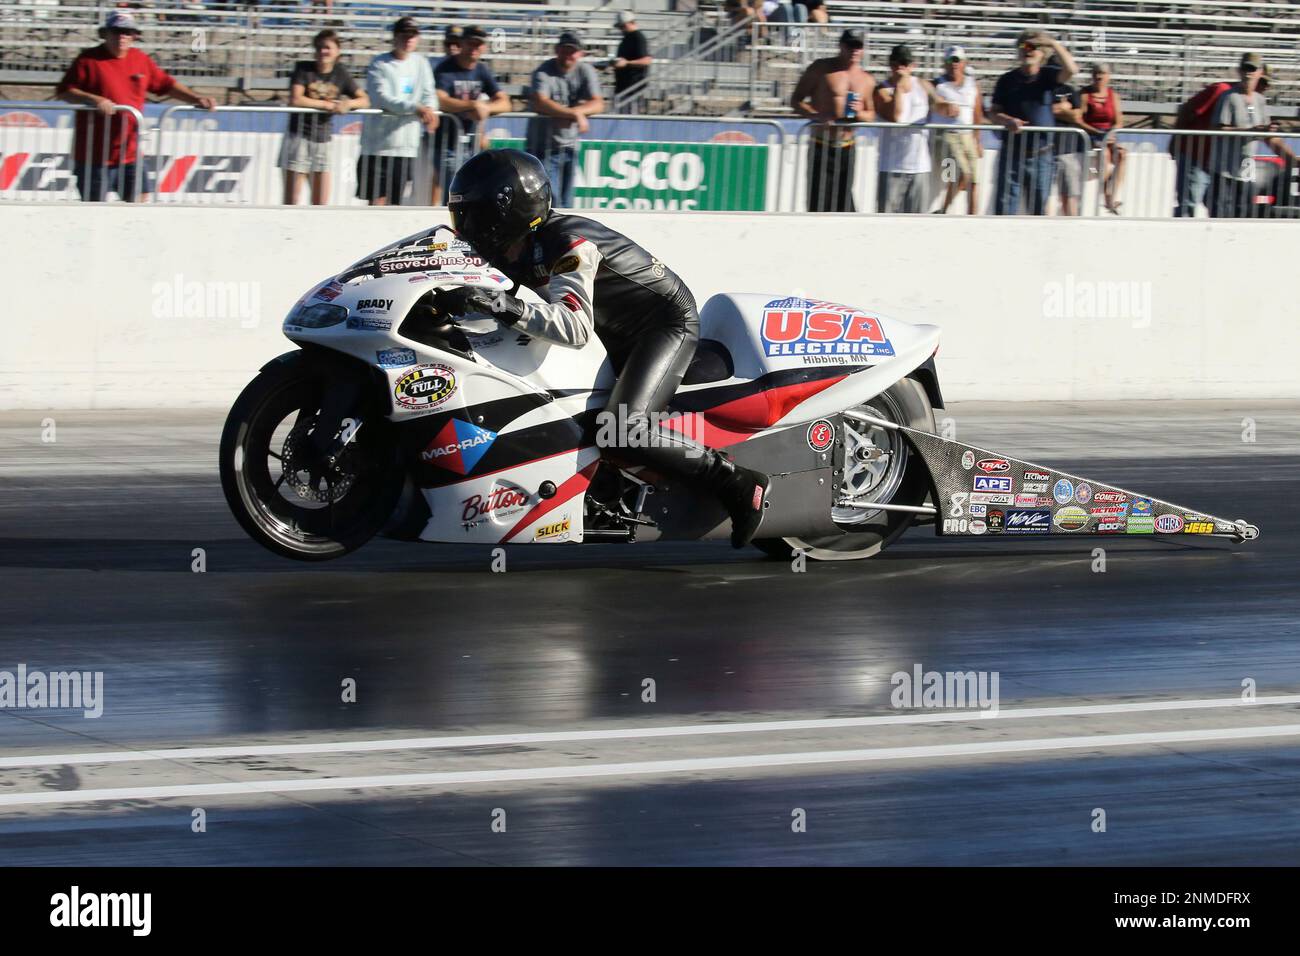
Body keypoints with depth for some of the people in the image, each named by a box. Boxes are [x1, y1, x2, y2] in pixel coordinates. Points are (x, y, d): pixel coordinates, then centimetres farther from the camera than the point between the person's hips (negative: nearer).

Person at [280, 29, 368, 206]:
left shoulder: (340, 73, 5)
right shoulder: (304, 69, -6)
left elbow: (364, 100, 5)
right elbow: (296, 100, -20)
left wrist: (348, 103, -17)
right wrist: (329, 105, -18)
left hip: (323, 138, 4)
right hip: (299, 137, -4)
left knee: (321, 202, 4)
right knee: (291, 201, -4)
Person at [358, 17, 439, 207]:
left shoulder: (421, 64, 12)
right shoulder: (379, 64, -5)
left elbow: (429, 94, 8)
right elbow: (382, 98, -18)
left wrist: (429, 110, -17)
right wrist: (415, 108, -28)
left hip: (406, 146, 5)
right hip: (378, 143, -5)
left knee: (394, 202, 8)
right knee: (377, 200, -8)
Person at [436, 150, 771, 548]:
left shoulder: (569, 245, -28)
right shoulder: (515, 253, -1)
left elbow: (576, 328, -40)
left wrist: (507, 307, -51)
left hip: (668, 323, -10)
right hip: (620, 336, 10)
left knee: (621, 429, -29)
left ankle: (739, 485, -21)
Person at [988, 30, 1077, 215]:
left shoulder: (1047, 76, 4)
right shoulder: (1007, 80, 6)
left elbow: (1070, 70, -15)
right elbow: (994, 112, 5)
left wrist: (1054, 44, -18)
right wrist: (1008, 121, -15)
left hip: (1041, 153, 0)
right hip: (1012, 152, 0)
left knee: (1040, 205, 5)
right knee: (1005, 205, -4)